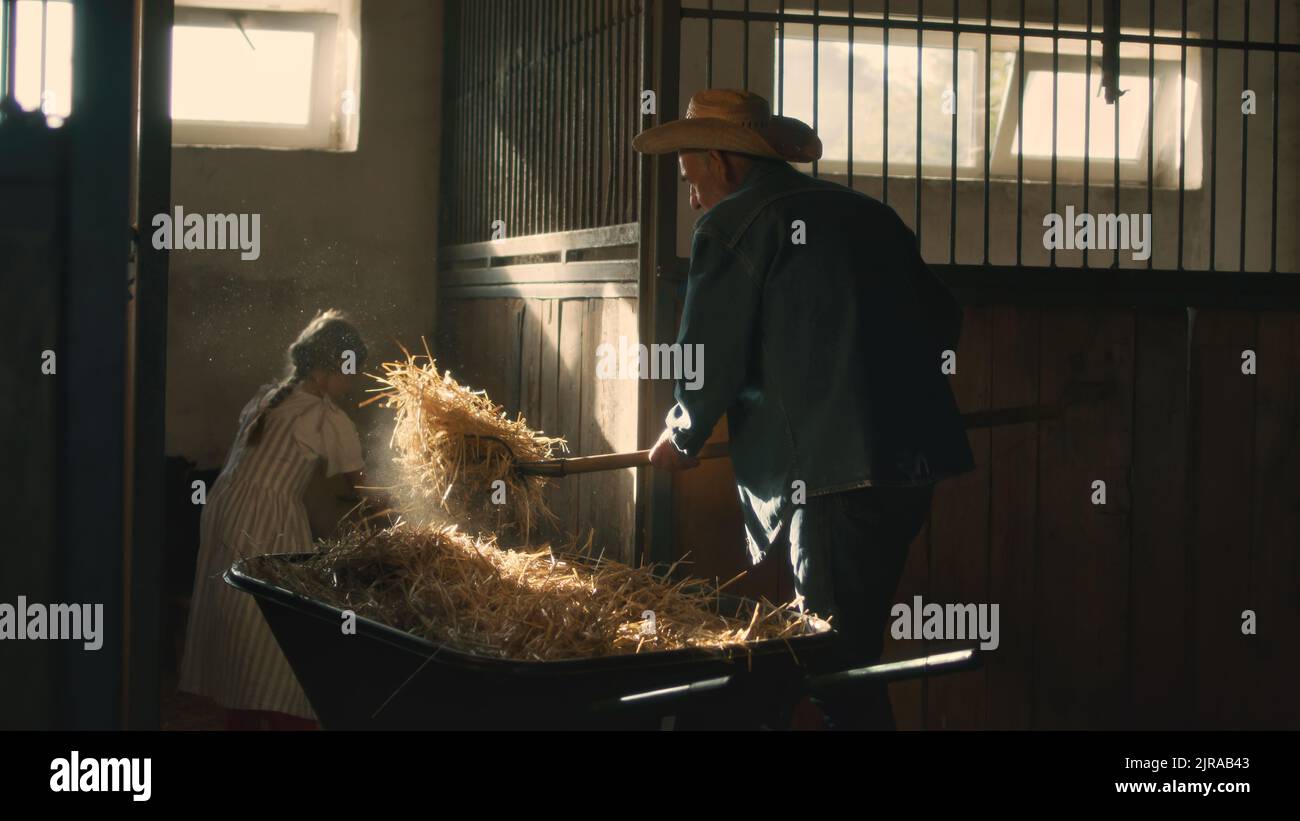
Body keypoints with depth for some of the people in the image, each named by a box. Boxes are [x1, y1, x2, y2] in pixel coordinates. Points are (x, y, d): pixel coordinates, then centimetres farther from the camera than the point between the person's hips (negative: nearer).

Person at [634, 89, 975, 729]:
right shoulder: (867, 213, 20)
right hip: (915, 460, 8)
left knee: (840, 662, -2)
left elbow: (709, 358, -2)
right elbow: (942, 321, 23)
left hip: (835, 474, -8)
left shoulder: (731, 225, -1)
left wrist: (681, 440, 16)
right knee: (856, 651, 15)